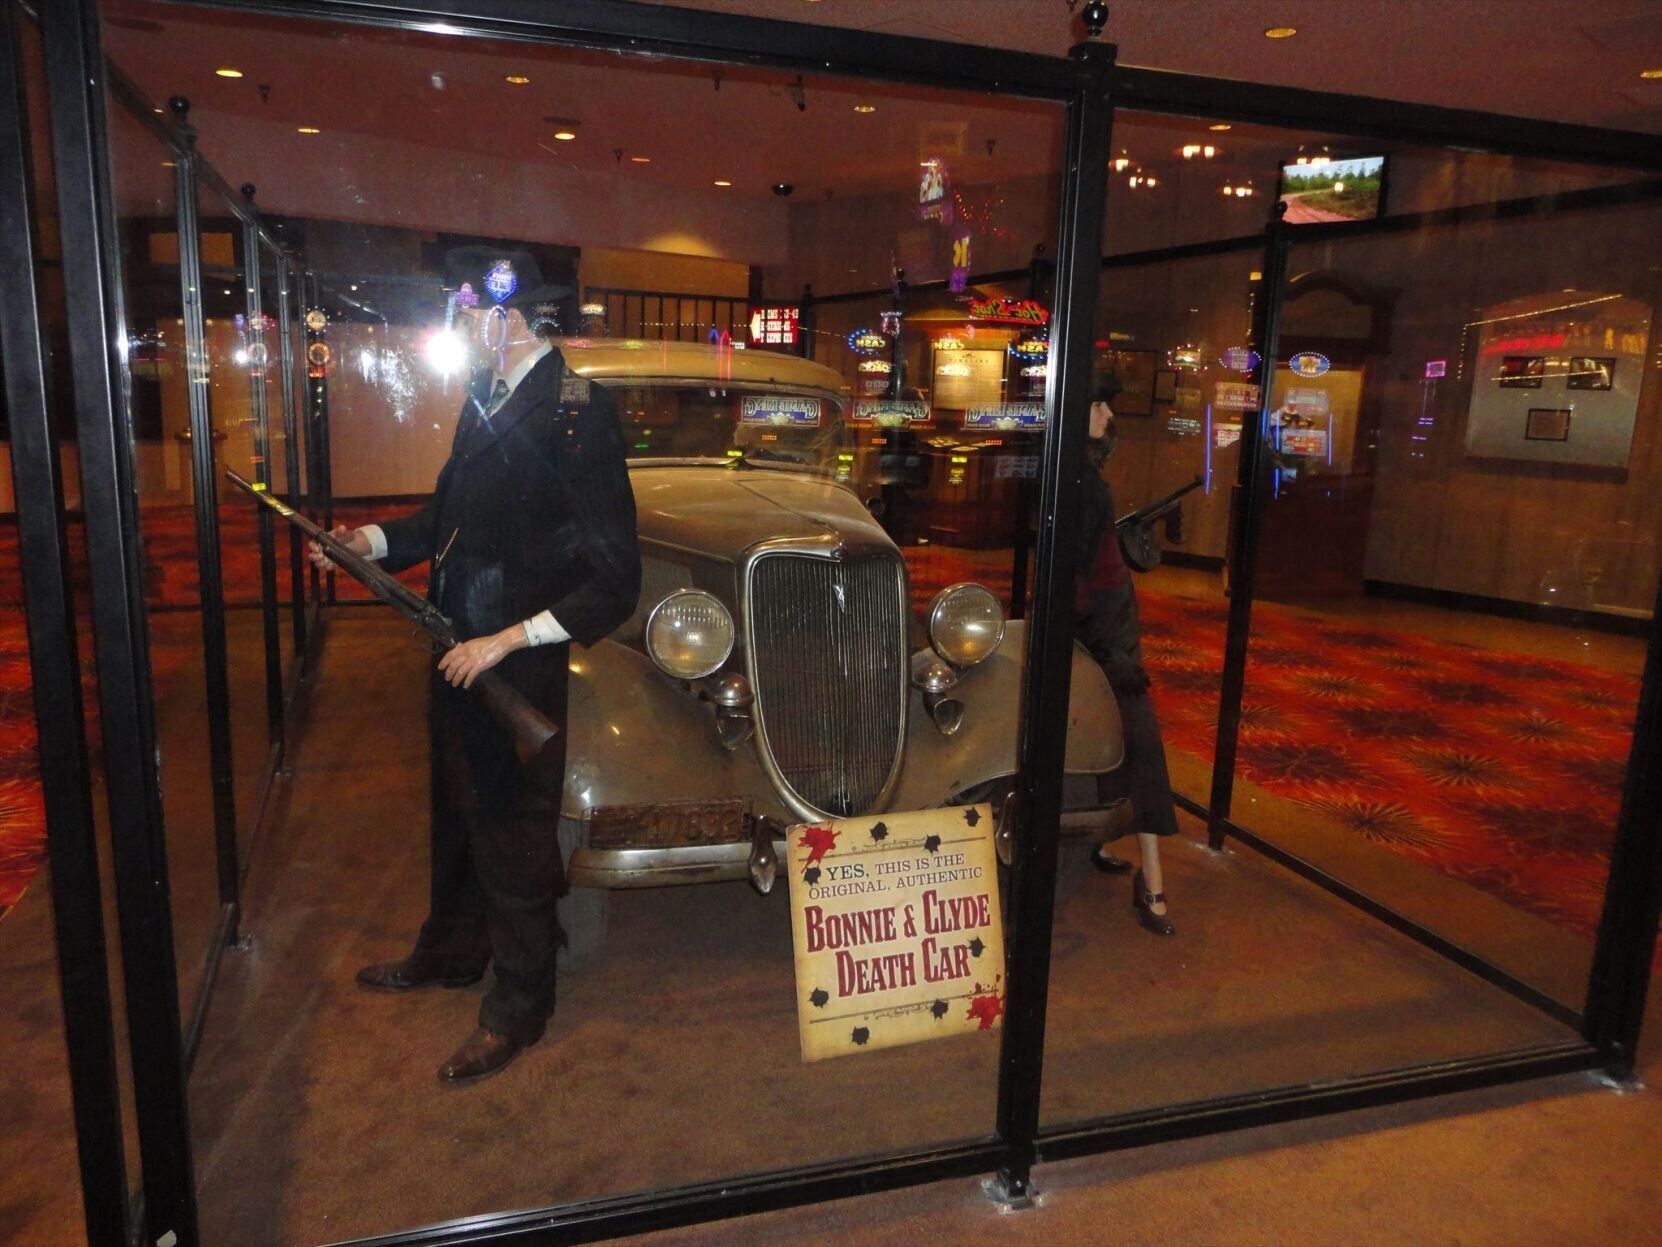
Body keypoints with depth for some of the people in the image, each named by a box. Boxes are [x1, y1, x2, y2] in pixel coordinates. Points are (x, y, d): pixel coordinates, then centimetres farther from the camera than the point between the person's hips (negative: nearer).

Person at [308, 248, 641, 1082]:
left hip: (520, 669, -8)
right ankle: (451, 951, 48)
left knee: (515, 834, 9)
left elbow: (613, 583, -22)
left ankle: (518, 1005, 30)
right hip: (457, 653, 8)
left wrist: (504, 642, -23)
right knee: (457, 816, 24)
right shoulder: (484, 398, 5)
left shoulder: (574, 415, -20)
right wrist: (369, 541, 4)